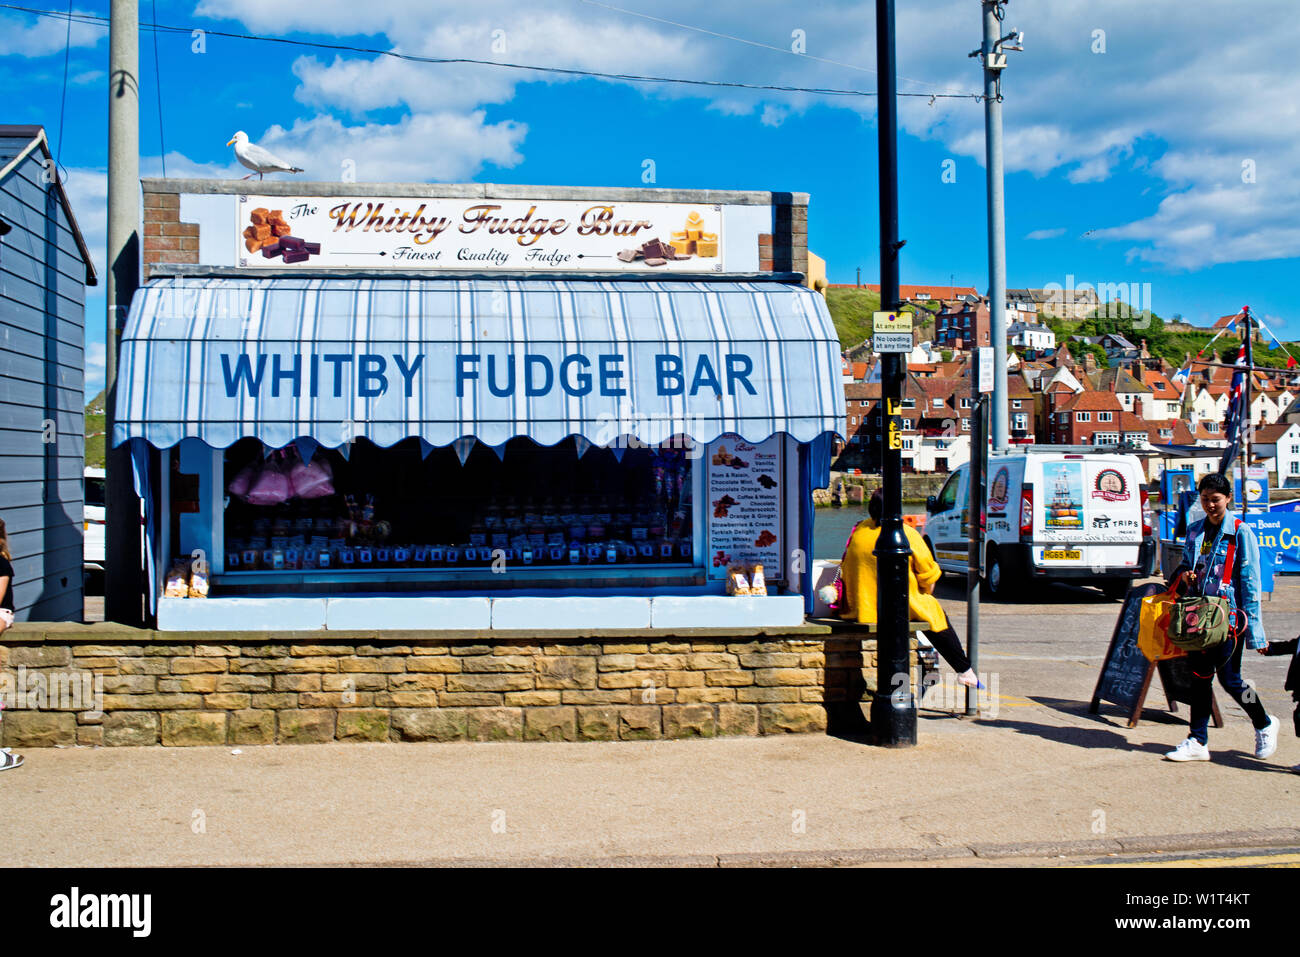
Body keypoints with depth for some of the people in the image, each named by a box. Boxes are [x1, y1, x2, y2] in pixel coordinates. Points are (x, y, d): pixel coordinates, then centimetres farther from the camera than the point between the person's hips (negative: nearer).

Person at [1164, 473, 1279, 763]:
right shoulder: (1195, 530, 10)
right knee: (1199, 676, 6)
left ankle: (1264, 725, 25)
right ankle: (1198, 741, 12)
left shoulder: (1241, 533, -7)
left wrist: (1254, 630, -11)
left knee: (1229, 678, -1)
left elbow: (1250, 583, -8)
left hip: (1229, 616, -5)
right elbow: (1186, 563, 23)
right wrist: (1183, 574, -4)